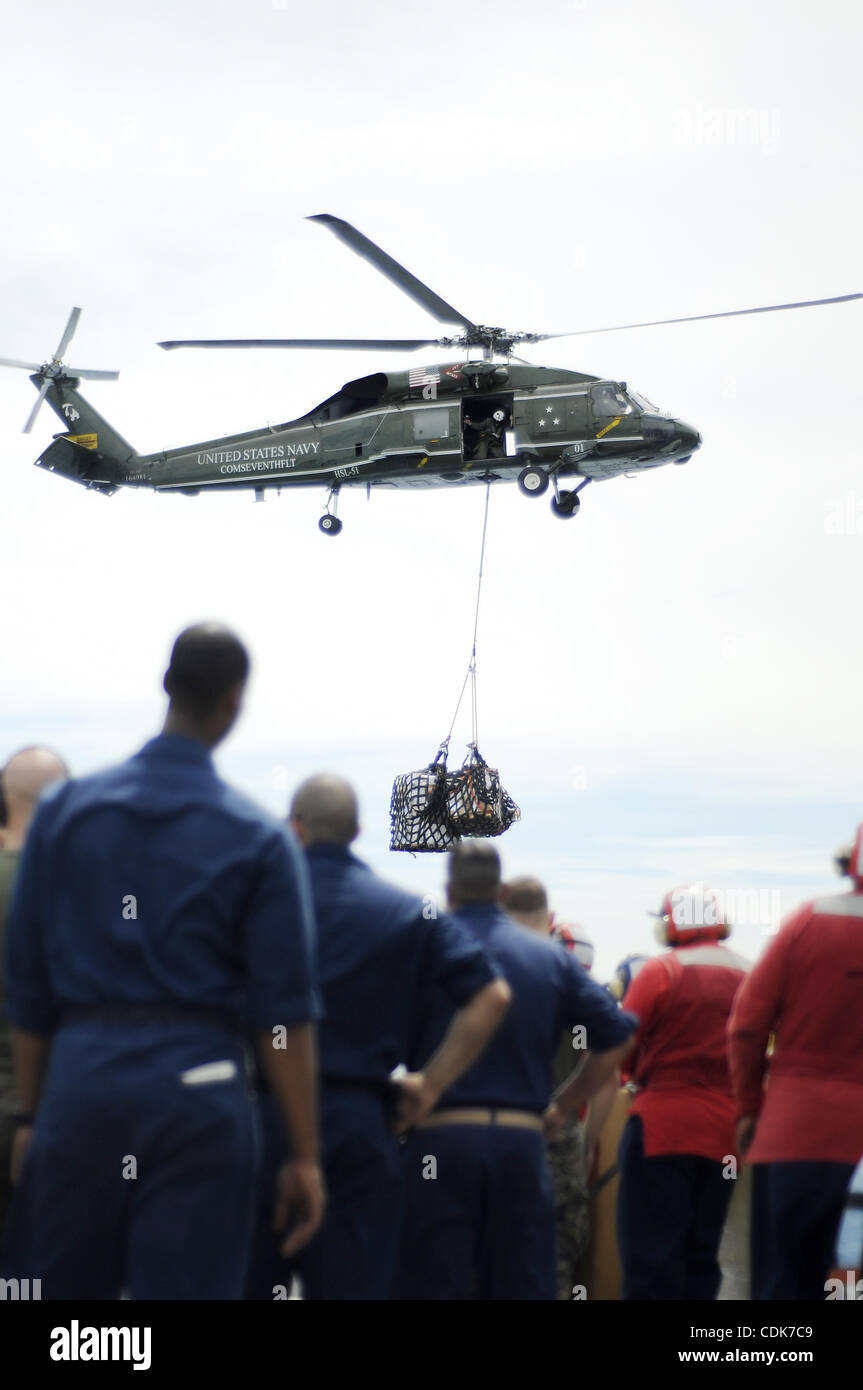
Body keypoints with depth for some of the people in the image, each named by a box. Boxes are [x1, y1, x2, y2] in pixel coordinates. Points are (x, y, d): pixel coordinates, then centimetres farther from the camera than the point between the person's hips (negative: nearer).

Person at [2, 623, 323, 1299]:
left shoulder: (64, 810, 6)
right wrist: (305, 1158, 0)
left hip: (81, 1073, 2)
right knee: (188, 1286, 0)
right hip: (199, 1090, -2)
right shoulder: (260, 840, -1)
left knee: (57, 1283, 9)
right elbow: (286, 1015, -4)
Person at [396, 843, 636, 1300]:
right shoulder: (551, 957, 10)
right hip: (523, 1139, 2)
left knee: (432, 1284, -1)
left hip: (441, 1137, -2)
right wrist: (561, 1108, 15)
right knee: (522, 1283, 7)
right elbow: (615, 1038, 9)